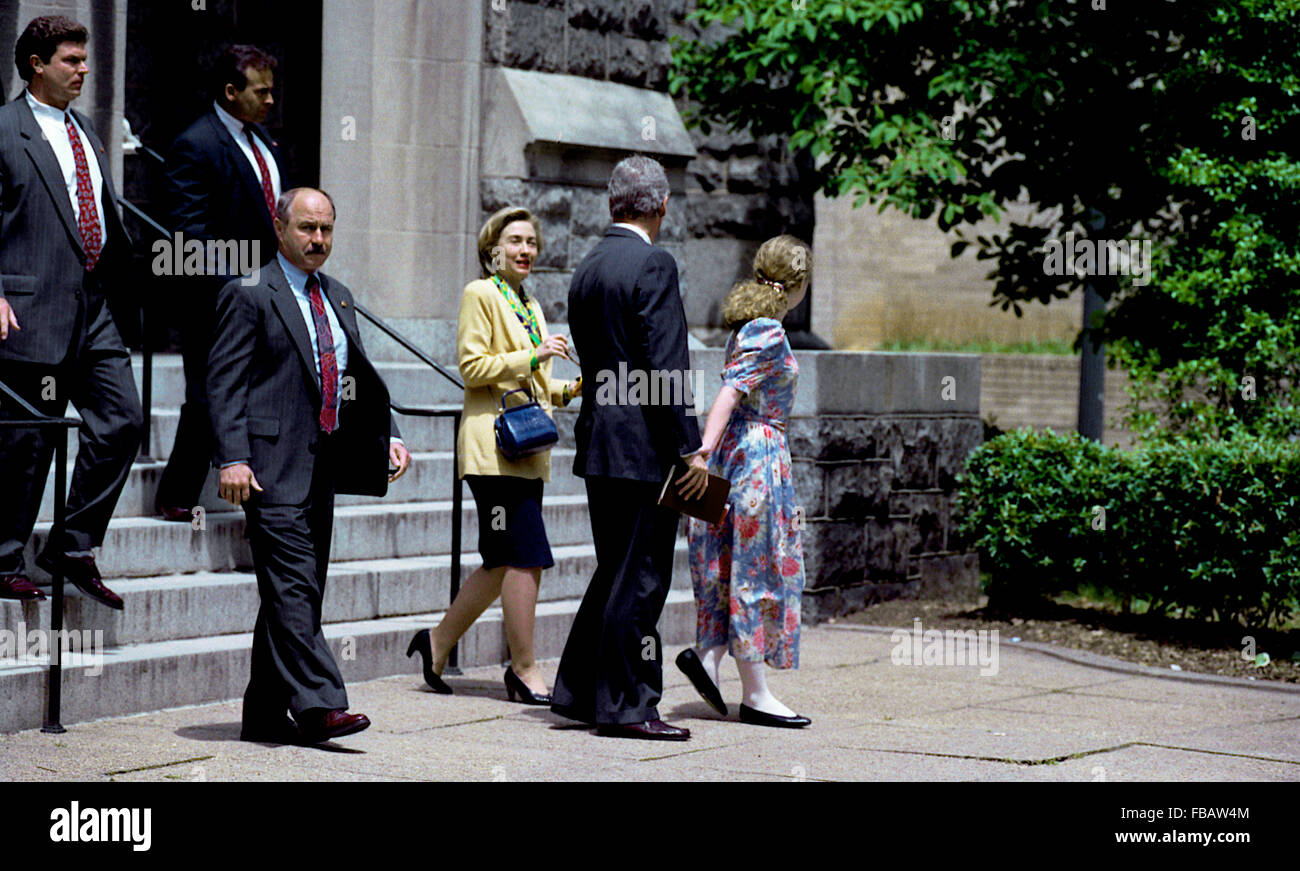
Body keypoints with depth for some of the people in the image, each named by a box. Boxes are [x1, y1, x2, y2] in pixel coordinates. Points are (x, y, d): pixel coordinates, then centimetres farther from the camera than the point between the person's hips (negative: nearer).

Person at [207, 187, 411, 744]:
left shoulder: (338, 298, 18)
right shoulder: (249, 296, -3)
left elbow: (359, 379, 23)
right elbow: (224, 382, -9)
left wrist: (389, 435, 8)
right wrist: (233, 459, -18)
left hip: (323, 466, 8)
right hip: (274, 467, -7)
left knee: (297, 594, 9)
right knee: (292, 588, -13)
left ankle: (265, 715, 15)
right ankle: (318, 705, -19)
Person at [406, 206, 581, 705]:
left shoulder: (530, 305, 22)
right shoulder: (479, 295, -3)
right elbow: (472, 365, -12)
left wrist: (568, 390, 10)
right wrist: (532, 357, -17)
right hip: (493, 445, -9)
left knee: (503, 564, 10)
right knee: (526, 557, -12)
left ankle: (438, 642, 23)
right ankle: (523, 670, -5)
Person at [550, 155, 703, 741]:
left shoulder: (587, 269, 13)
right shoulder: (653, 265, -13)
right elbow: (666, 366, -18)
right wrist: (689, 447, -15)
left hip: (598, 442, 9)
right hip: (644, 448, -9)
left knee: (614, 573, 17)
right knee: (640, 579, -3)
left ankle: (577, 692, 20)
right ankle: (625, 706, 1)